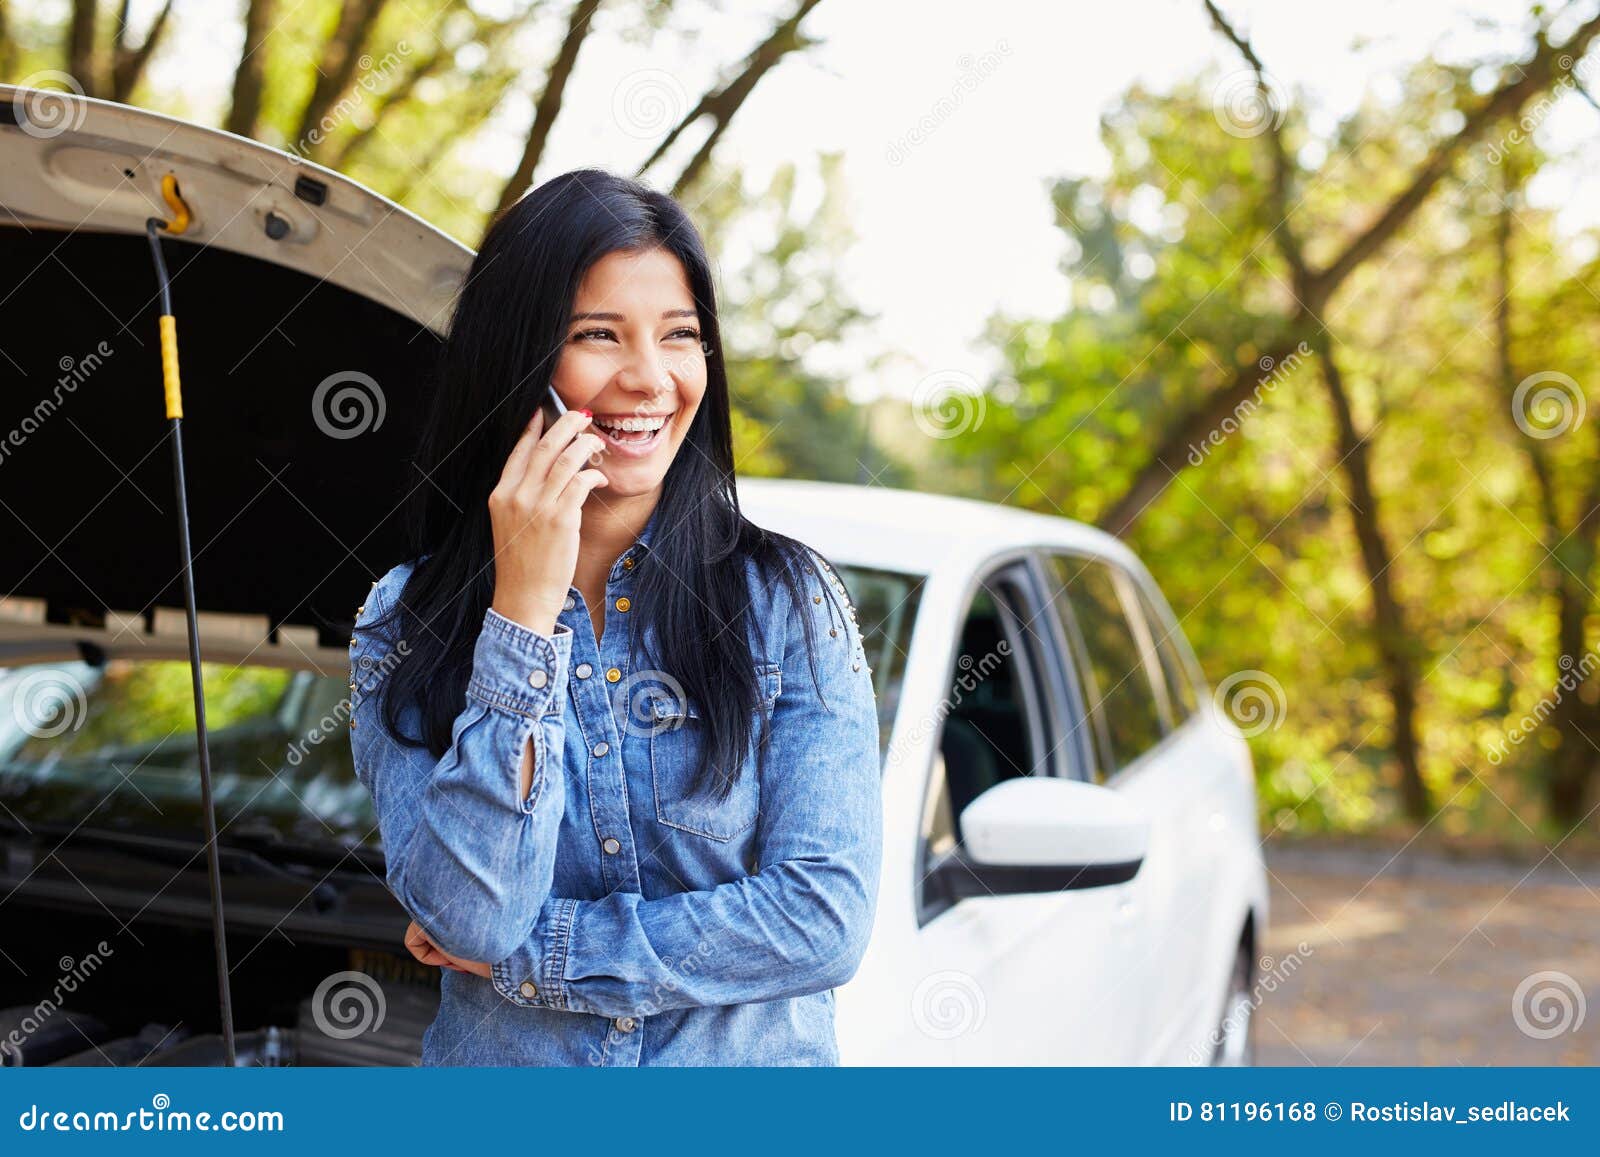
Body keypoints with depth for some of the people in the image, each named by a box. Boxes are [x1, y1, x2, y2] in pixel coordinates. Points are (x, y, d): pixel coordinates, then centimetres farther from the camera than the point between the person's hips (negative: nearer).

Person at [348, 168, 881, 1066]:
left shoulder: (788, 601, -5)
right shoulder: (405, 627, -3)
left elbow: (828, 920, -13)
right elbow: (473, 915, -16)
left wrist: (529, 952, -14)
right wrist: (524, 606, -19)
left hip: (753, 1061, -1)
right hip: (505, 1094, 1)